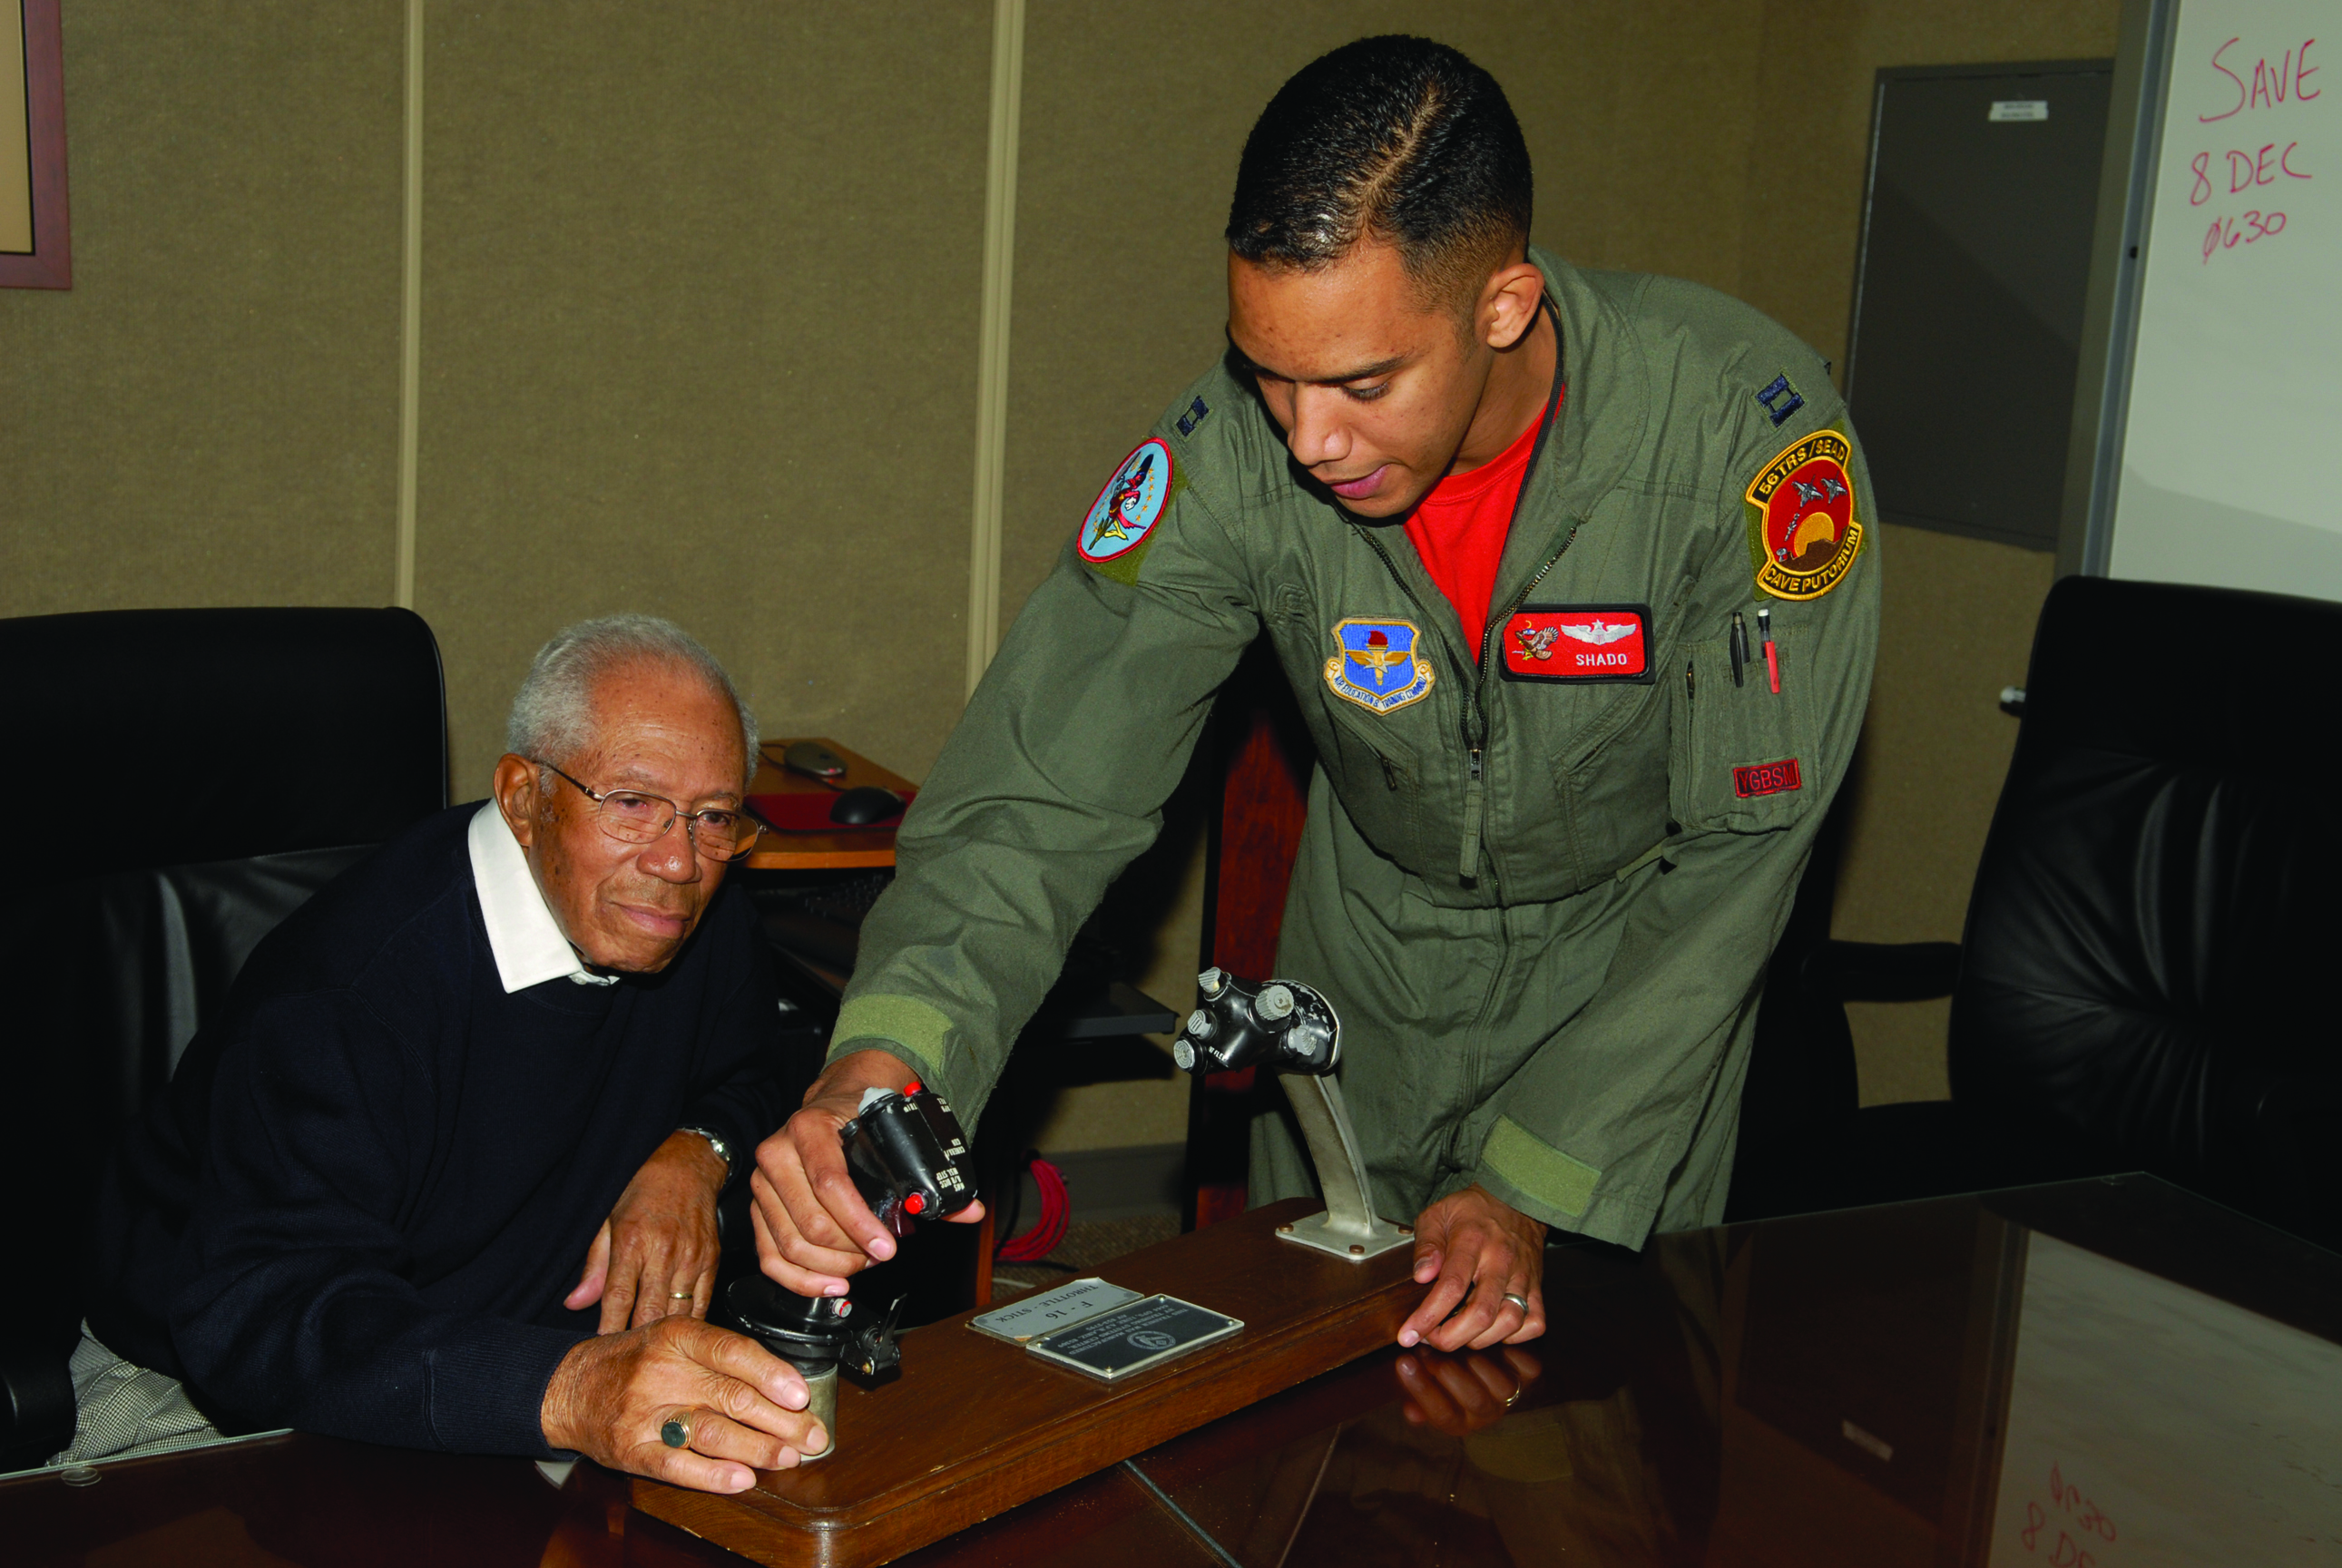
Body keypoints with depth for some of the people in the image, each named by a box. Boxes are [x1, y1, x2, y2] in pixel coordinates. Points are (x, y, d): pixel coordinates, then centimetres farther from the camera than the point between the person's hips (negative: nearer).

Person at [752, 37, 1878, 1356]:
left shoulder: (1742, 422, -31)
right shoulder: (1234, 455, -26)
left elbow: (1742, 847, -24)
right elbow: (1046, 795, -25)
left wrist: (1531, 1189, -28)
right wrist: (879, 1059, -45)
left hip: (1639, 975, -1)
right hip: (1368, 969, 2)